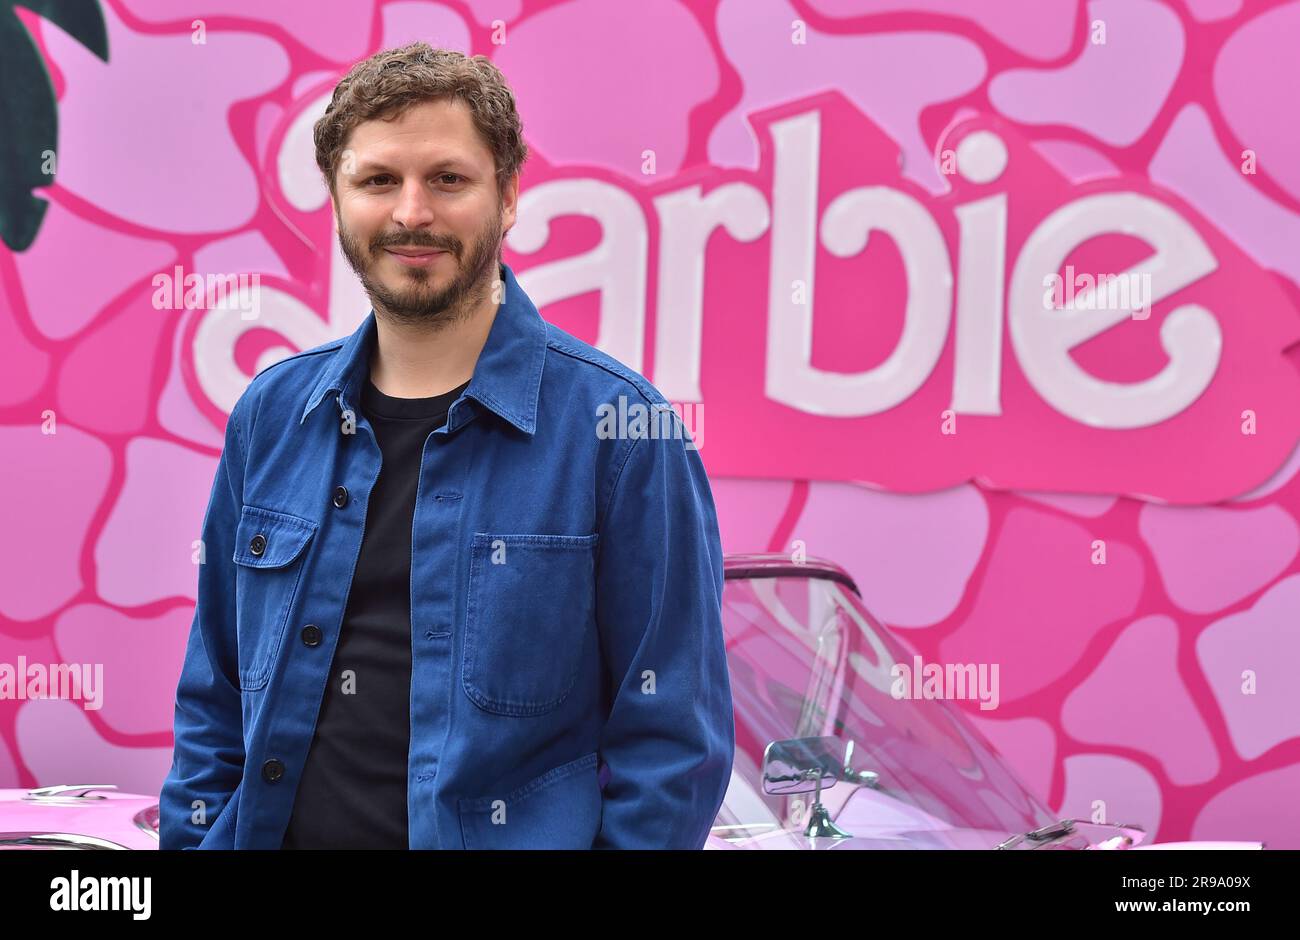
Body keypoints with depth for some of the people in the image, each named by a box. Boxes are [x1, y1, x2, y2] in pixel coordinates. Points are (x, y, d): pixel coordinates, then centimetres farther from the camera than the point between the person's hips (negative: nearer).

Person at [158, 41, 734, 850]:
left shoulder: (615, 423, -11)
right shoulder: (271, 415, 4)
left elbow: (672, 743, -11)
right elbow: (217, 700, 10)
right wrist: (195, 836, 2)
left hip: (513, 831, -4)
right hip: (269, 828, 4)